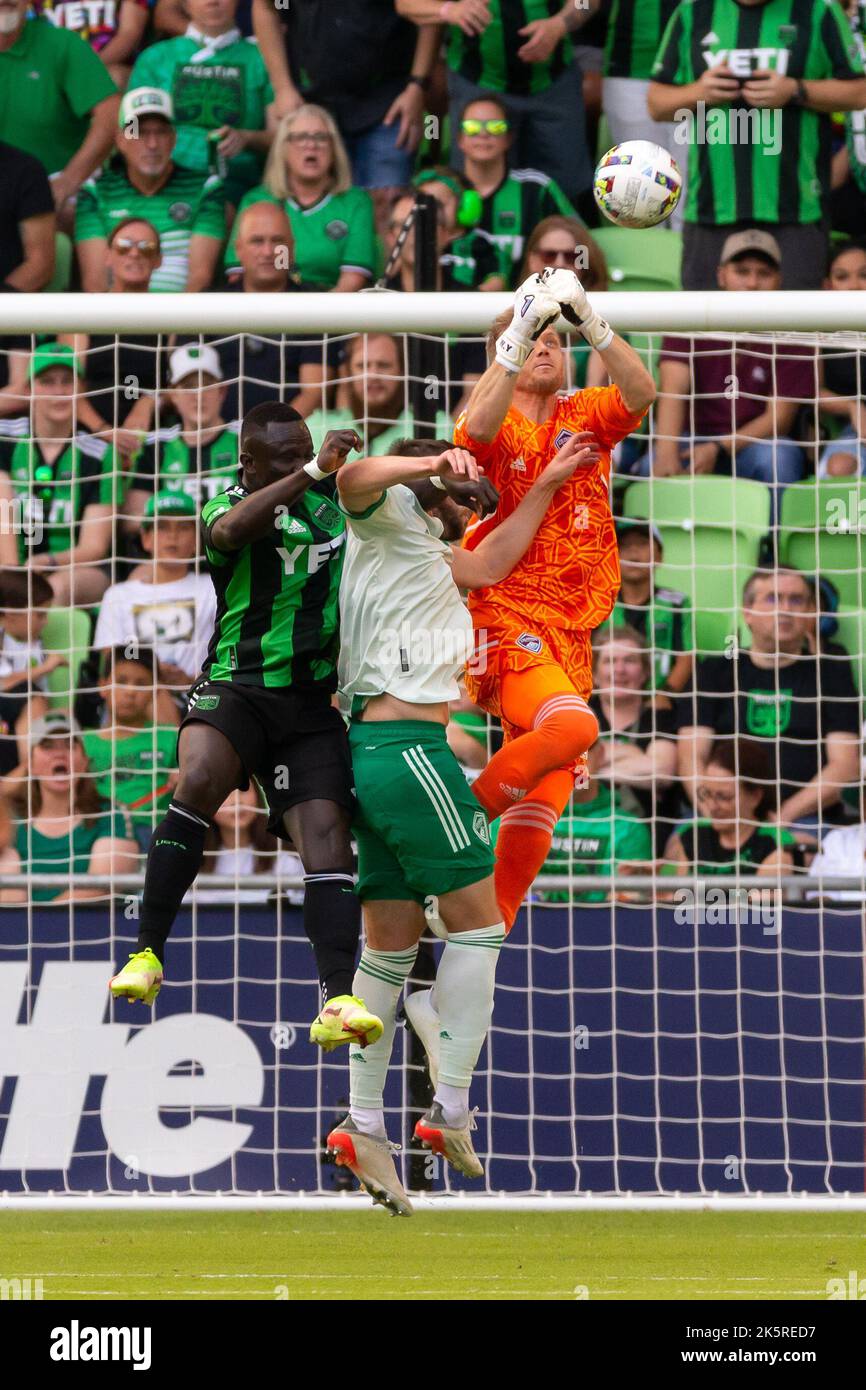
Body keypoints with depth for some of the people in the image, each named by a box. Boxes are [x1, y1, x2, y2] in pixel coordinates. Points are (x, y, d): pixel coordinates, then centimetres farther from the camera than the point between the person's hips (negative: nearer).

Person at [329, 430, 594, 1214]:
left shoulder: (426, 555, 28)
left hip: (371, 751, 10)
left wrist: (549, 484, 43)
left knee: (391, 945, 9)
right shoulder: (393, 517, 2)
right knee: (477, 925, -4)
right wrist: (432, 467, -30)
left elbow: (490, 565, 42)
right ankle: (451, 1111, -8)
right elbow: (354, 481, -21)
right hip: (411, 745, -10)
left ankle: (364, 1125, 6)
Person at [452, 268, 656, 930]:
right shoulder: (493, 423, 3)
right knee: (572, 726, -32)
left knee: (536, 817, 2)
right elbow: (477, 430, -23)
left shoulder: (583, 417, 13)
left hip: (570, 631, 5)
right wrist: (519, 332, -30)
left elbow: (640, 394, -7)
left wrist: (593, 324, -22)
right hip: (505, 620, -5)